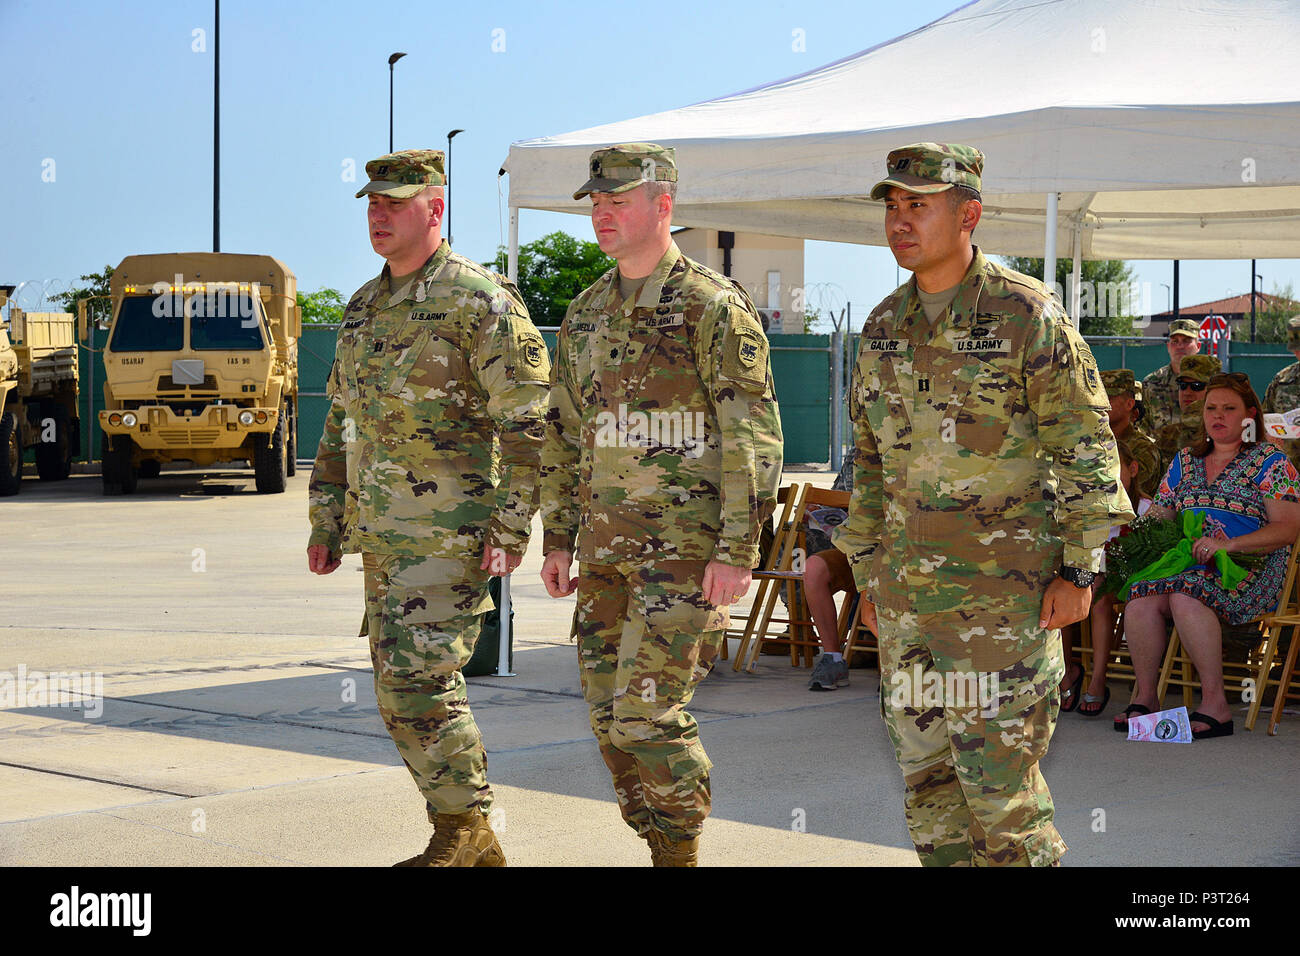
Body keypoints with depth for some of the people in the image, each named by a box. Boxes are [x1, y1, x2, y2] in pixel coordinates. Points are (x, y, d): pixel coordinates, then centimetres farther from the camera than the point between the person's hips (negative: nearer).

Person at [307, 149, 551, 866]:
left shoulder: (480, 301, -10)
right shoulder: (364, 308, 15)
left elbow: (529, 423, -13)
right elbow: (341, 424, 22)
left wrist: (510, 530, -17)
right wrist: (326, 523, 18)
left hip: (451, 534, -8)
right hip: (384, 536, 8)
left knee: (416, 681, -14)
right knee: (408, 688, 10)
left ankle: (463, 829, 1)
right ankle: (474, 848, 18)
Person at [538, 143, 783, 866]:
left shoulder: (715, 307, -9)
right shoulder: (588, 312, 13)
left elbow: (754, 436, -12)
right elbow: (565, 433, 20)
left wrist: (737, 553, -17)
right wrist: (558, 538, 16)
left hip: (685, 545, -7)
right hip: (605, 546, 7)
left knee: (647, 712, -11)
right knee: (611, 716, 8)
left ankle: (684, 853, 6)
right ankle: (661, 848, 21)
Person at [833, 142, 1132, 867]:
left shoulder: (1027, 316, -8)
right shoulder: (885, 327, 11)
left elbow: (1086, 447, -7)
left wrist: (1078, 569, -11)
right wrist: (869, 568, 17)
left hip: (1003, 584, -6)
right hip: (907, 586, 6)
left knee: (995, 766, -7)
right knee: (925, 765, 9)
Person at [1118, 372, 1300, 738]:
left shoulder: (1269, 461, 4)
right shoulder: (1185, 461, 21)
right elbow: (1156, 517, 22)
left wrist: (1226, 544, -18)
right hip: (1185, 566, 5)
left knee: (1185, 593, -36)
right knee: (1141, 593, -28)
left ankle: (1215, 704, -33)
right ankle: (1144, 696, -22)